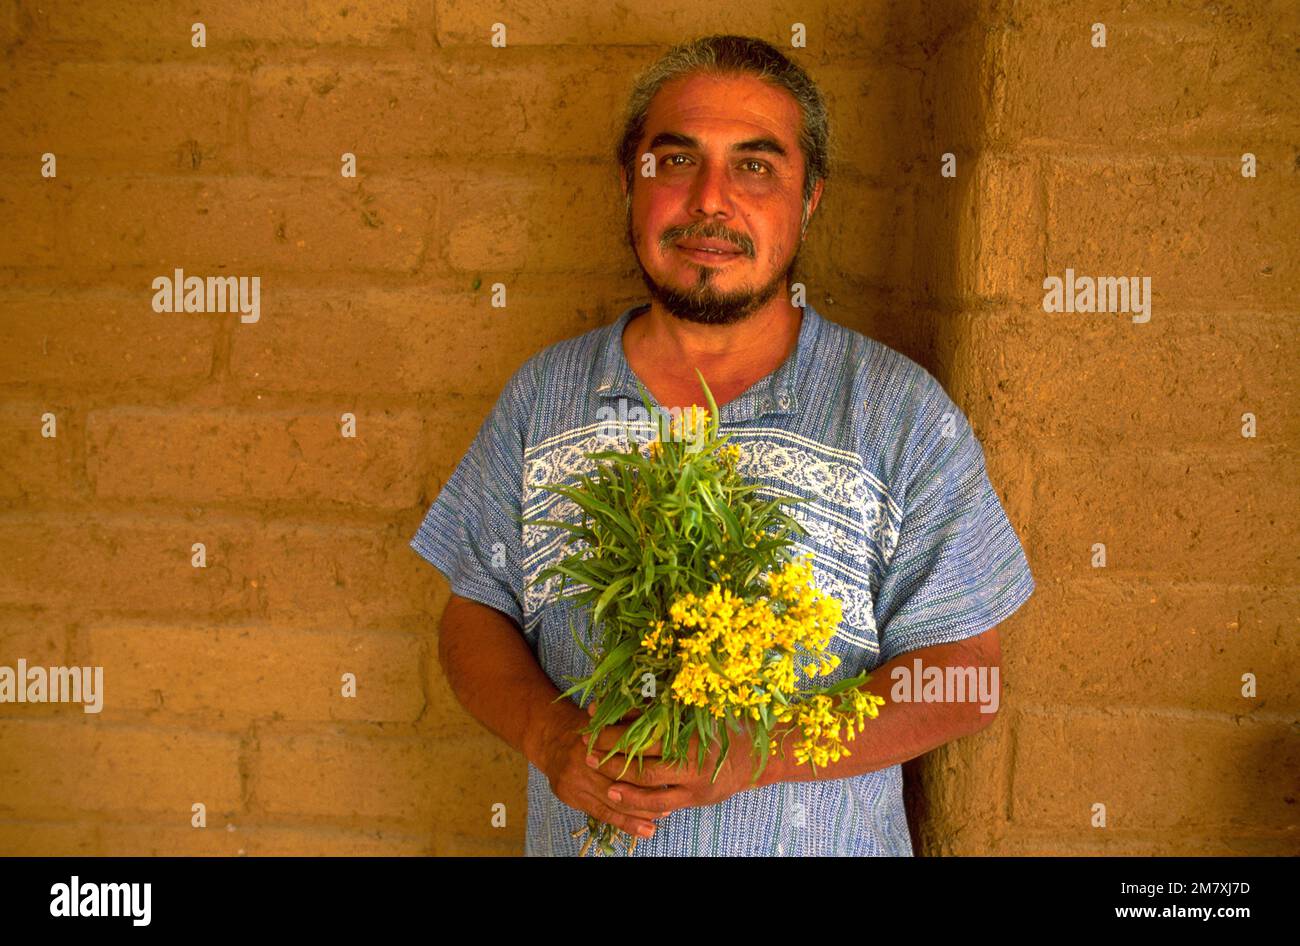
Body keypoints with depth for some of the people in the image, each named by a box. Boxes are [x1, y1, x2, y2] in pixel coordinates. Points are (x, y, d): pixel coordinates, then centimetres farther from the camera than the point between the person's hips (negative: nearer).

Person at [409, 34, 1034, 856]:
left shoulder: (903, 413, -10)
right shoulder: (544, 394, -2)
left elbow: (964, 673, -11)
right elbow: (476, 611, 1)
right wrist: (548, 733, -18)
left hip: (814, 842, -2)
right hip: (580, 833, 2)